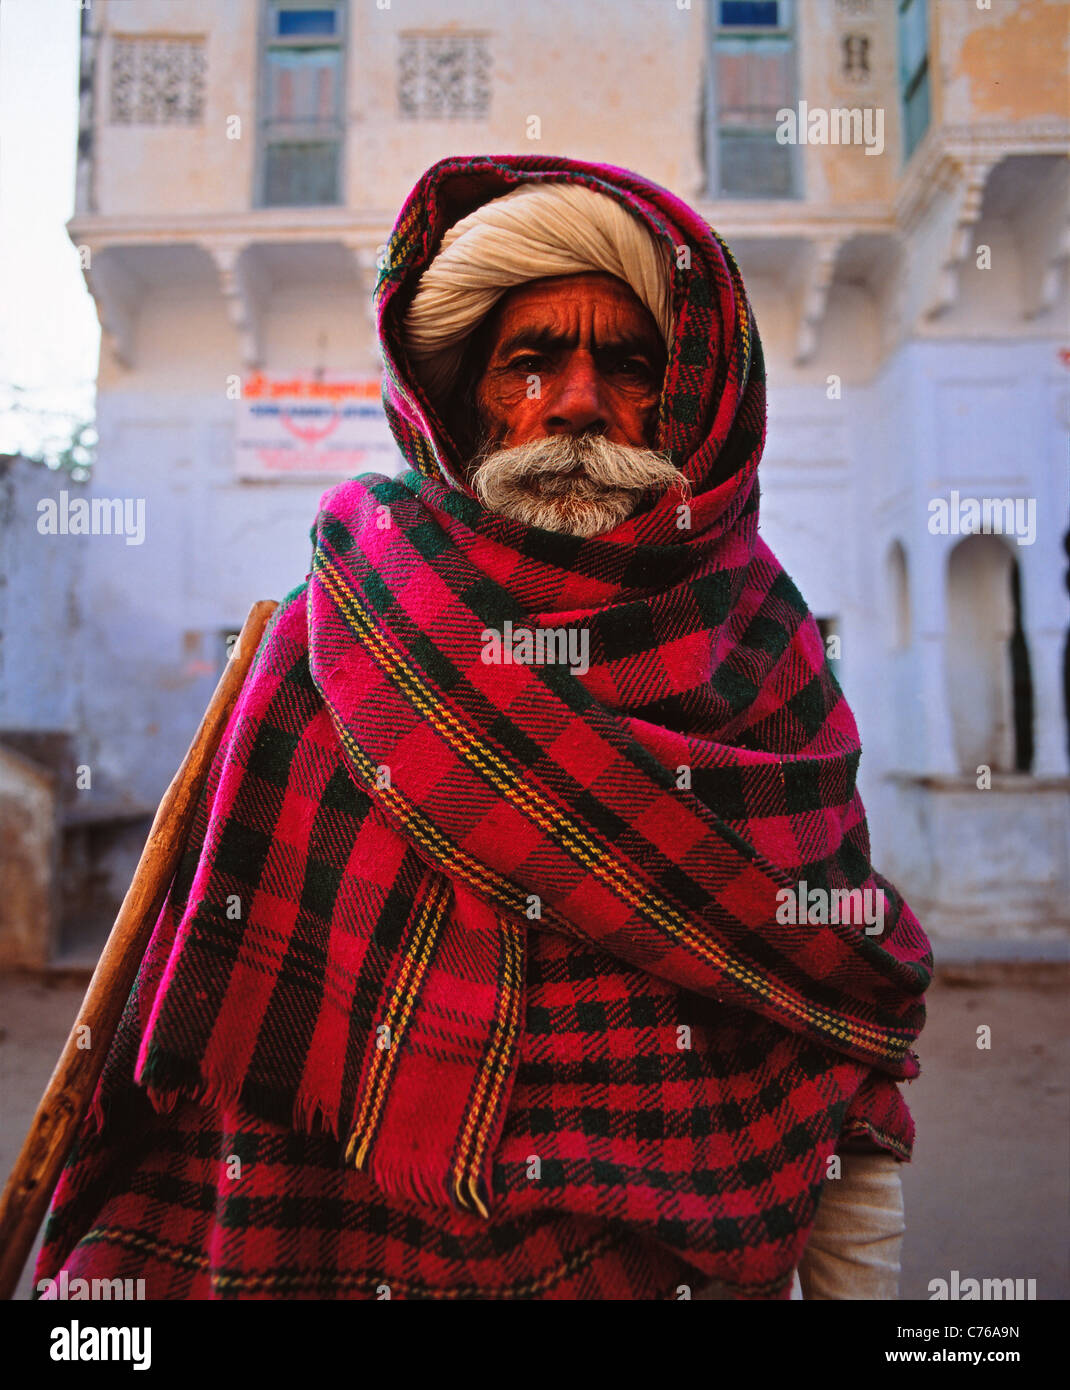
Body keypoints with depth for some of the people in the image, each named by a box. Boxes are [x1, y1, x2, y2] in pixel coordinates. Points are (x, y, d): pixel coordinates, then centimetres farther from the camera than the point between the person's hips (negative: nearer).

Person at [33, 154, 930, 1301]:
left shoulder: (758, 636, -3)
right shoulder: (347, 620, -5)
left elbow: (847, 1024, -2)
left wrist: (858, 1276, -5)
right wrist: (122, 1259, -10)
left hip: (692, 1249, 1)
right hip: (348, 1245, 0)